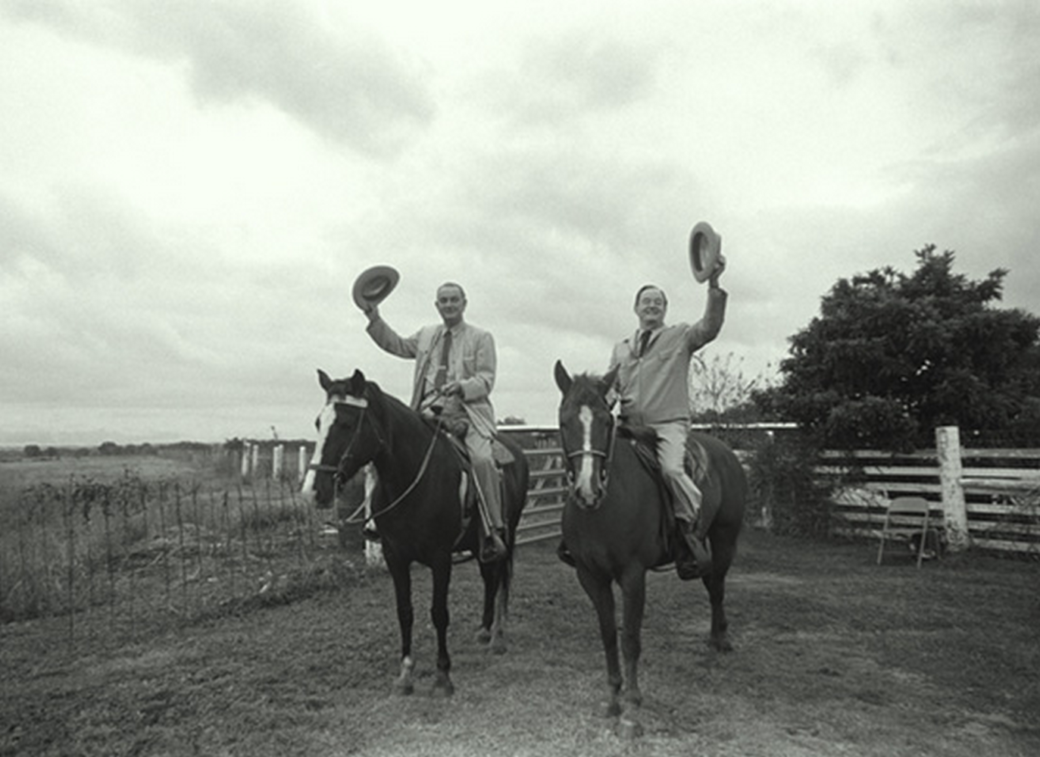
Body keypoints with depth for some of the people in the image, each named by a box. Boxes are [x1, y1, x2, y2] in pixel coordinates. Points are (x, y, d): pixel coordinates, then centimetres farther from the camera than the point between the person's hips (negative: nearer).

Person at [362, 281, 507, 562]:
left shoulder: (481, 338, 8)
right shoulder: (426, 335, 22)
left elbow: (486, 379, -1)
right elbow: (396, 345, 31)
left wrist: (462, 386, -21)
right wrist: (375, 319, 20)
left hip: (466, 411, -4)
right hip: (428, 411, 4)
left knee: (481, 459, -28)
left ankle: (494, 530, -19)